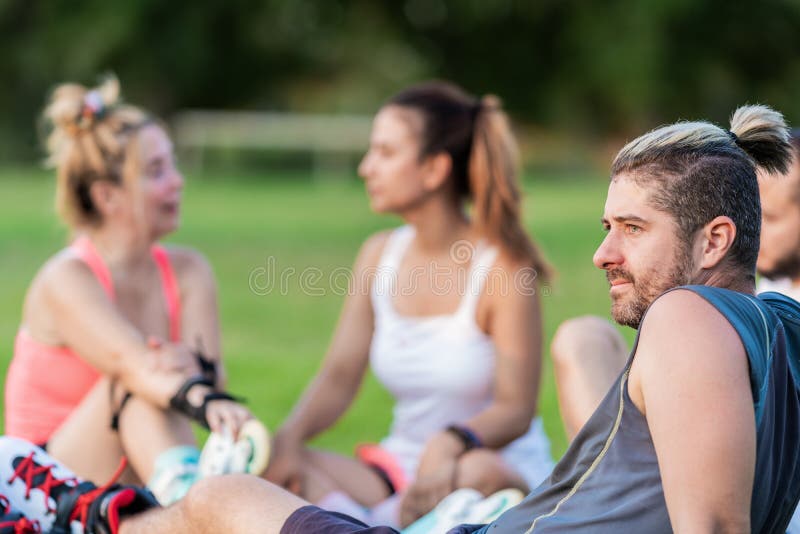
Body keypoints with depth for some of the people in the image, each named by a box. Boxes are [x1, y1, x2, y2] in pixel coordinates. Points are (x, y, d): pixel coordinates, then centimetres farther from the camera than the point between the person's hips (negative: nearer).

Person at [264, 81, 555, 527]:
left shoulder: (503, 268, -12)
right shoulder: (380, 254, 6)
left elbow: (515, 408, -15)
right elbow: (340, 376, 4)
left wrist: (450, 443, -35)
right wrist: (289, 436, -15)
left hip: (506, 477, -5)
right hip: (403, 468, 5)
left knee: (478, 471, -41)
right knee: (272, 461, -18)